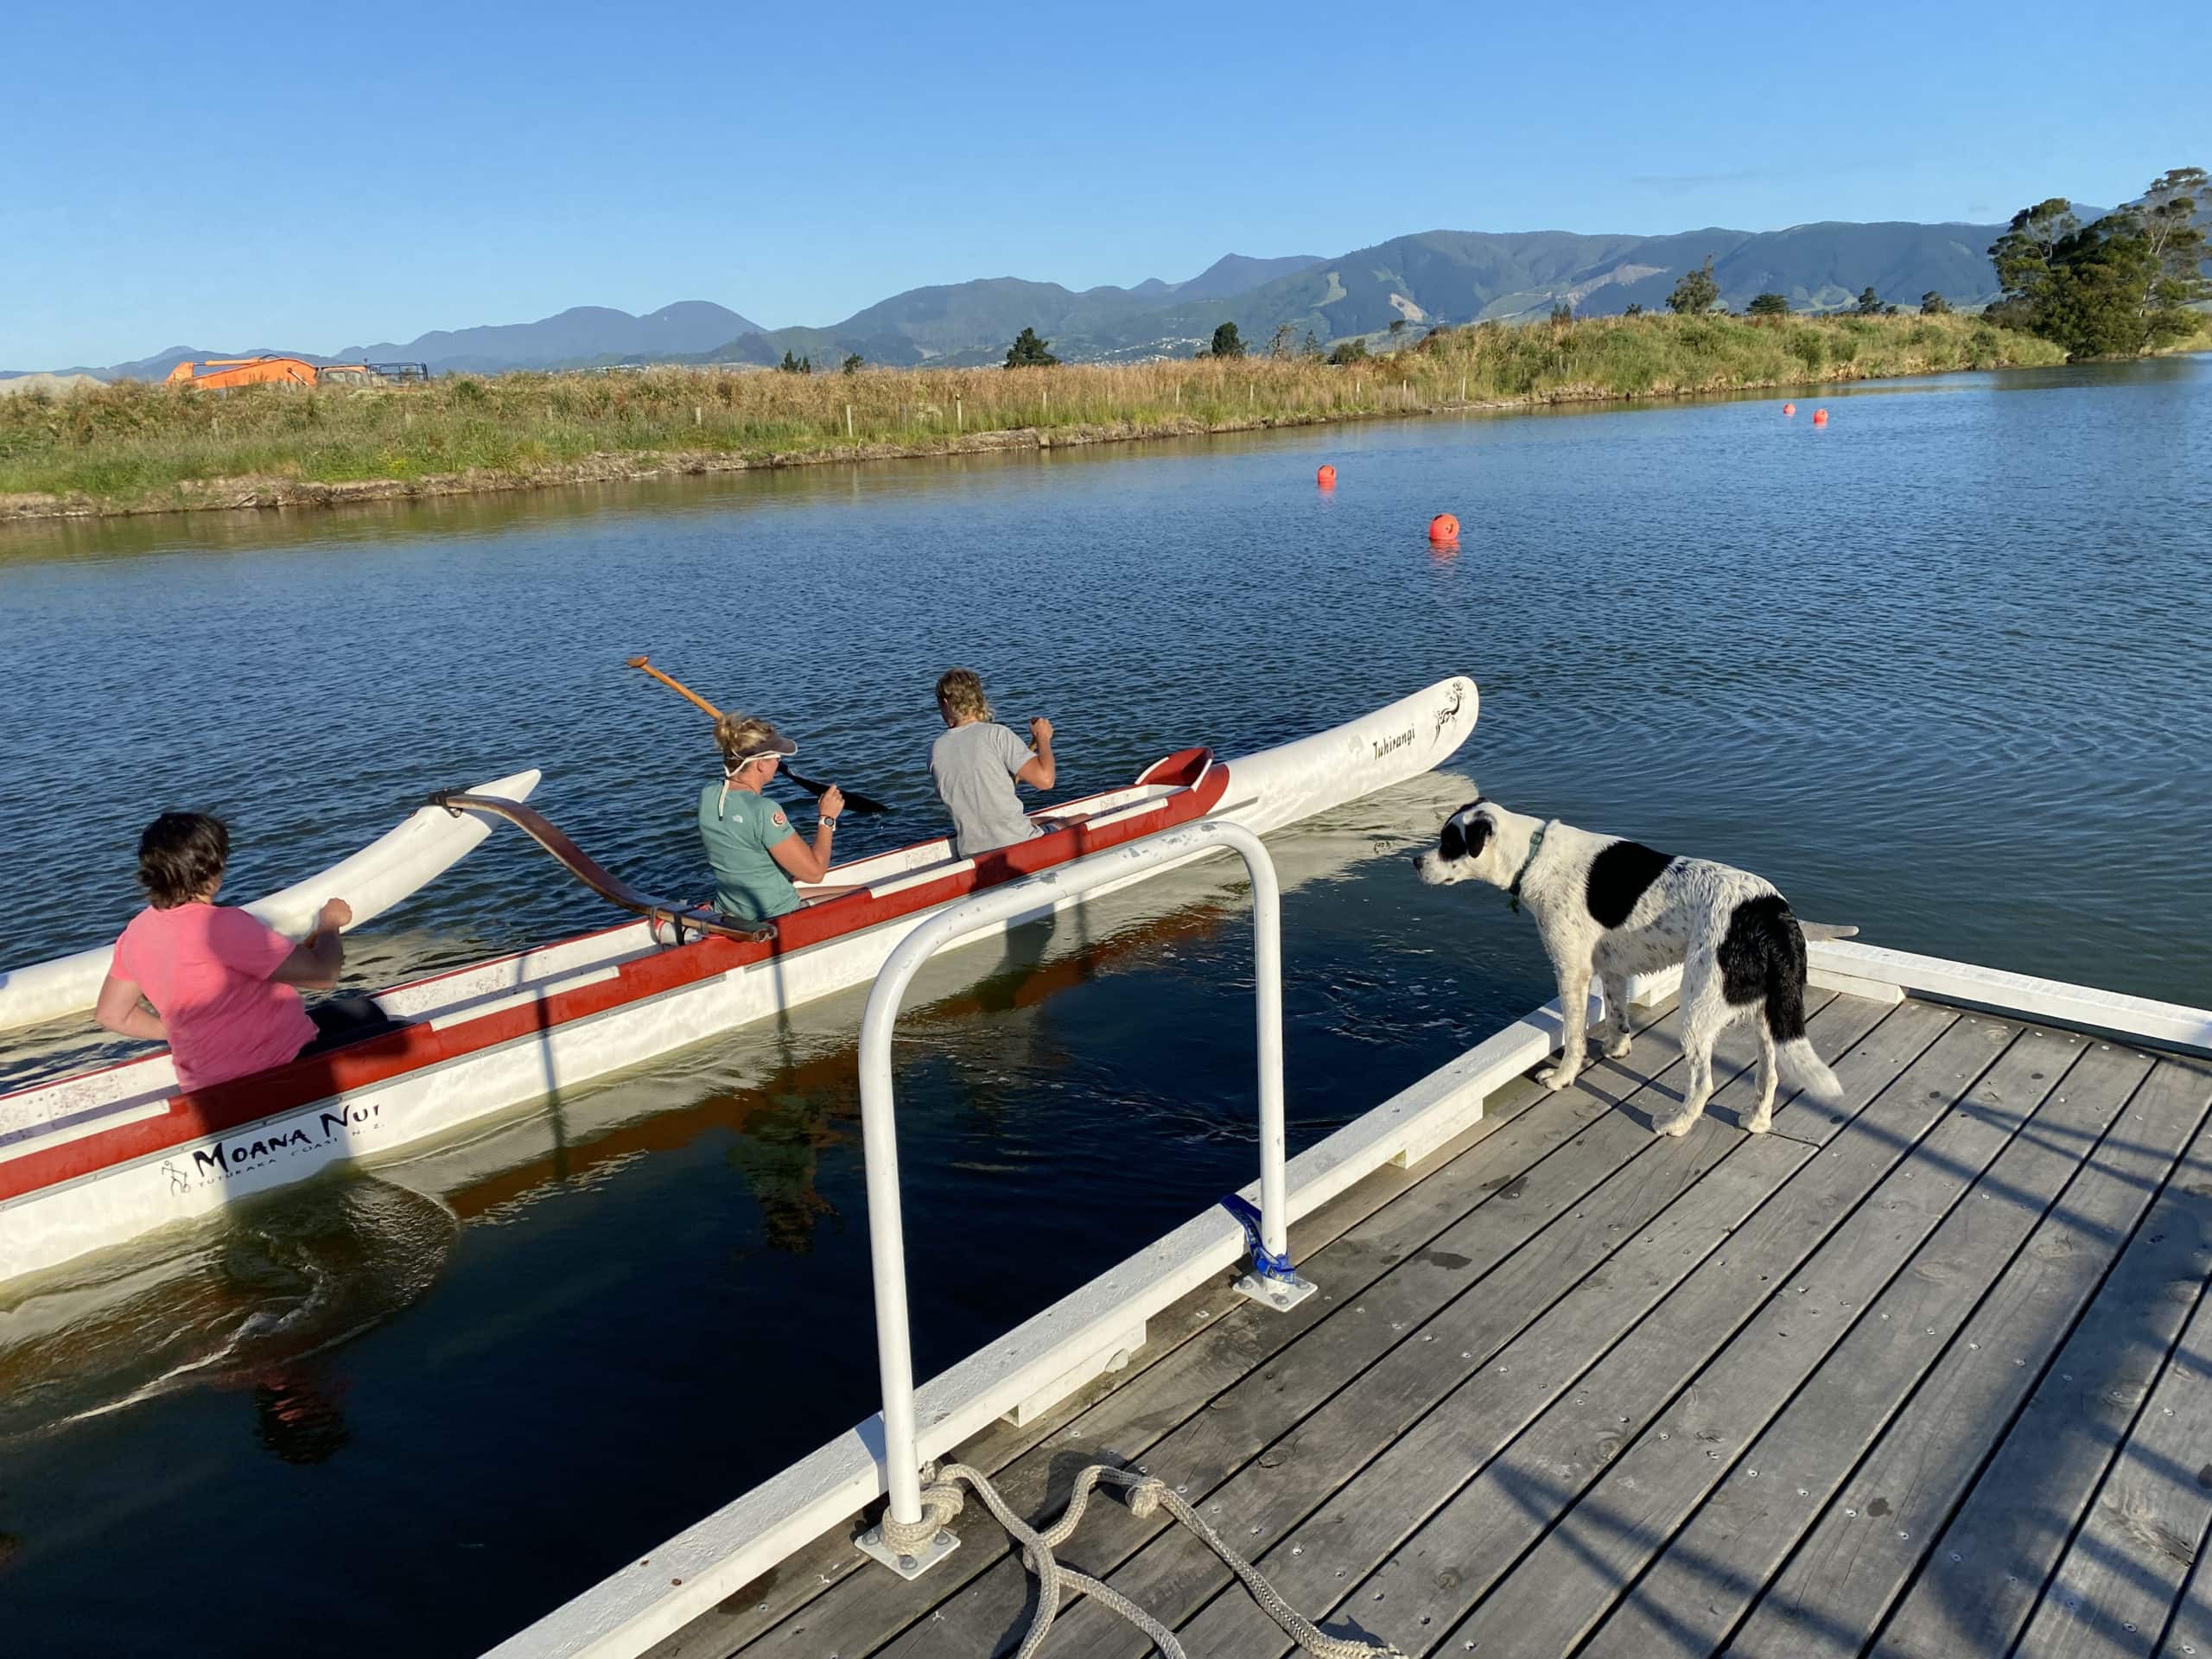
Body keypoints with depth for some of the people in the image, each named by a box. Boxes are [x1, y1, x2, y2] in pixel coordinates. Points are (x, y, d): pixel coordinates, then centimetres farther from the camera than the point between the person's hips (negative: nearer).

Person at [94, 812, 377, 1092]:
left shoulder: (138, 932, 2)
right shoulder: (221, 925, -24)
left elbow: (112, 1014, 13)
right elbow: (322, 974, -19)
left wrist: (198, 1034, 14)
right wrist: (329, 923, 0)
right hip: (276, 1071, -9)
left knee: (362, 1011, 24)